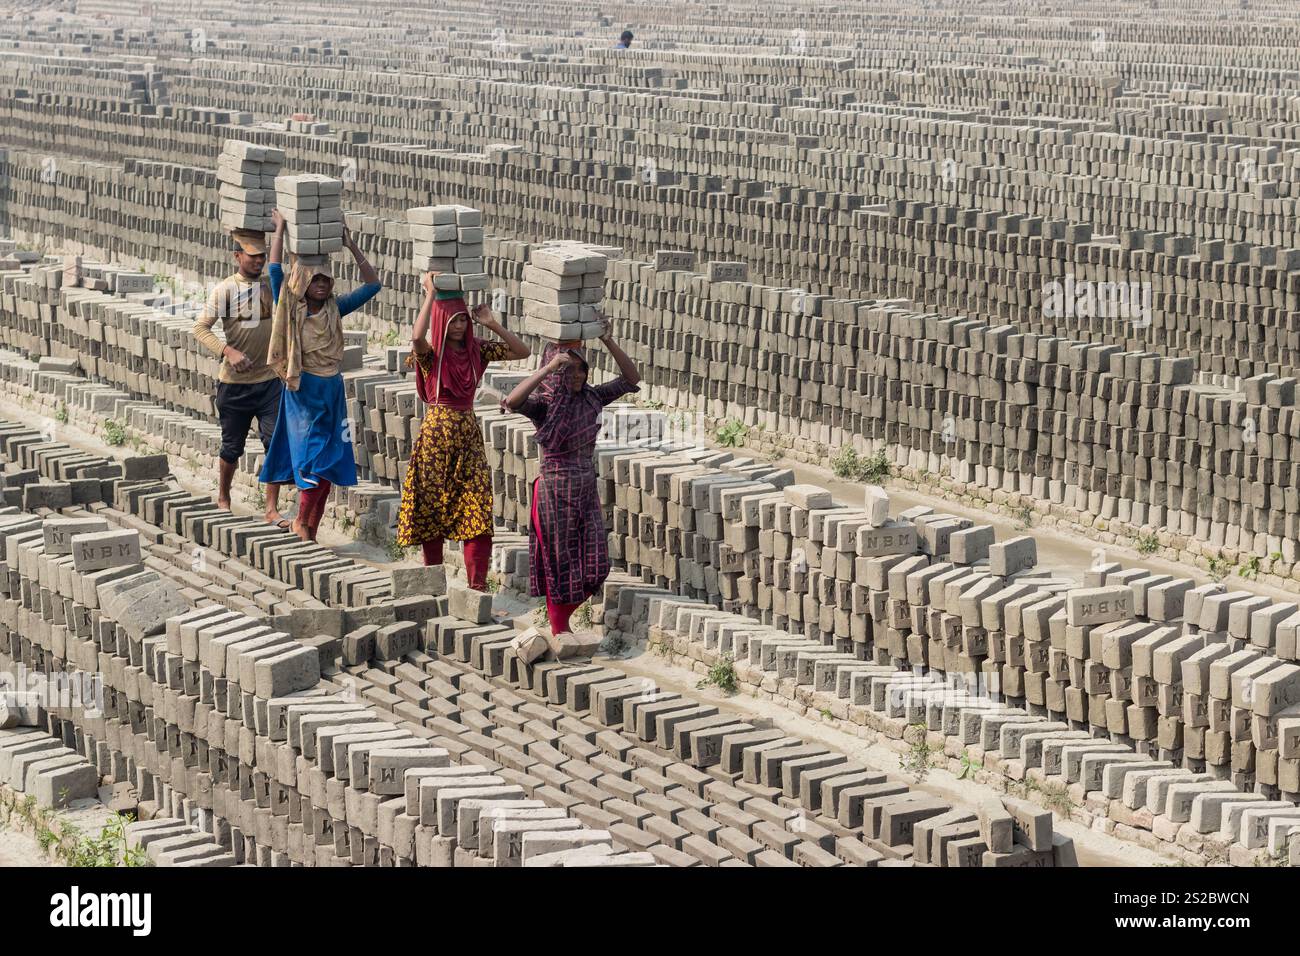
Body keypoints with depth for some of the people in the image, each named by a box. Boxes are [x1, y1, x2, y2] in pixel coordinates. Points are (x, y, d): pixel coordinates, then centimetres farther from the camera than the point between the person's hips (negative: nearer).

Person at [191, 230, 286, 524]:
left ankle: (272, 509, 1)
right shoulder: (225, 289, -7)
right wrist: (228, 351, -23)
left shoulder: (273, 286, 4)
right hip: (234, 382, -2)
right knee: (232, 447, 11)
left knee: (276, 444, -6)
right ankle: (223, 498, 34)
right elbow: (201, 328, -10)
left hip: (270, 380, 2)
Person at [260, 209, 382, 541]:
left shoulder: (334, 309, 4)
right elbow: (275, 270, -14)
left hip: (332, 391, 4)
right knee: (314, 459, -10)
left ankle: (310, 530, 14)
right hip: (303, 392, -4)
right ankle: (302, 521, 6)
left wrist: (353, 248, -5)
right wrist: (280, 229, -13)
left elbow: (372, 285, 4)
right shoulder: (291, 309, -5)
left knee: (329, 465, 6)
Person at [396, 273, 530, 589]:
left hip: (469, 433, 4)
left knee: (478, 511, -5)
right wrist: (430, 293, -24)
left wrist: (492, 324, -4)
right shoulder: (430, 353, -7)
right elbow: (417, 336, -32)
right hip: (436, 433, -4)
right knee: (432, 506, 3)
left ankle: (478, 584, -5)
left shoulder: (476, 350, 6)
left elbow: (522, 351, 5)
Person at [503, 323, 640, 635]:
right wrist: (547, 368, -38)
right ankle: (559, 633, 19)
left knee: (594, 566, 6)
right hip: (556, 495, -5)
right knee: (561, 567, 4)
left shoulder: (591, 397, 1)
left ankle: (561, 620, 29)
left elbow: (631, 379, 2)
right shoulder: (544, 405, -15)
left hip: (587, 493, 6)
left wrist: (609, 343, -11)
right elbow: (512, 402, -35)